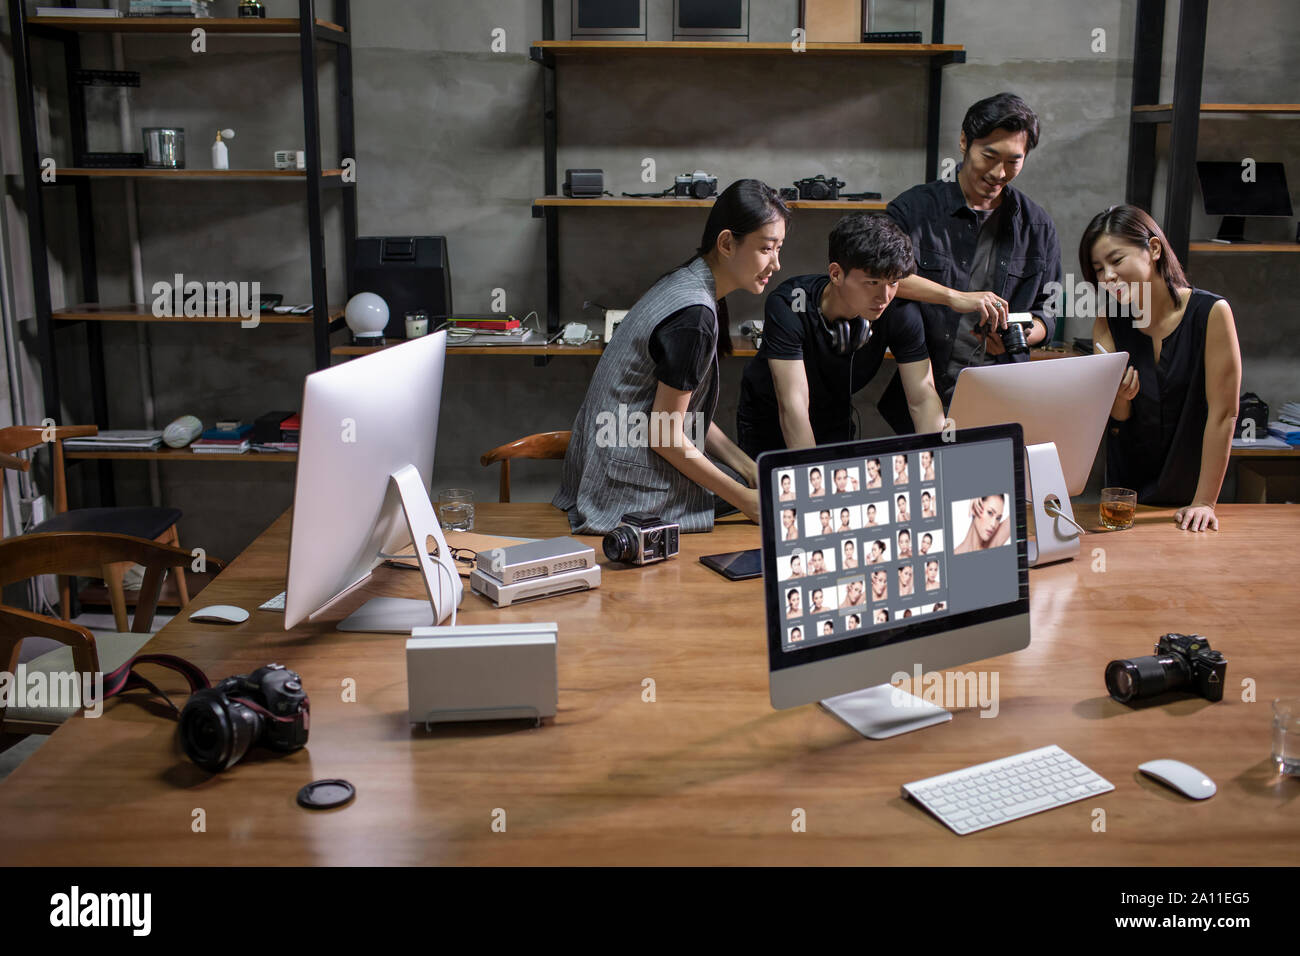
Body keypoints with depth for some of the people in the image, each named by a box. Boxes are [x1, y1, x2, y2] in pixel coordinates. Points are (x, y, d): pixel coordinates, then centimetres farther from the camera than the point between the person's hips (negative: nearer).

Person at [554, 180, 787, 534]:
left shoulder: (685, 284, 8)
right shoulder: (694, 316, -24)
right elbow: (664, 434, -21)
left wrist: (747, 467, 7)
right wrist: (743, 498, -14)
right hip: (627, 491, -10)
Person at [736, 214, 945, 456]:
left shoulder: (901, 311, -21)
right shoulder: (788, 306, -32)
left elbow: (923, 397, -21)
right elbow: (793, 405, -38)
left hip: (836, 422, 3)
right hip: (770, 424, -2)